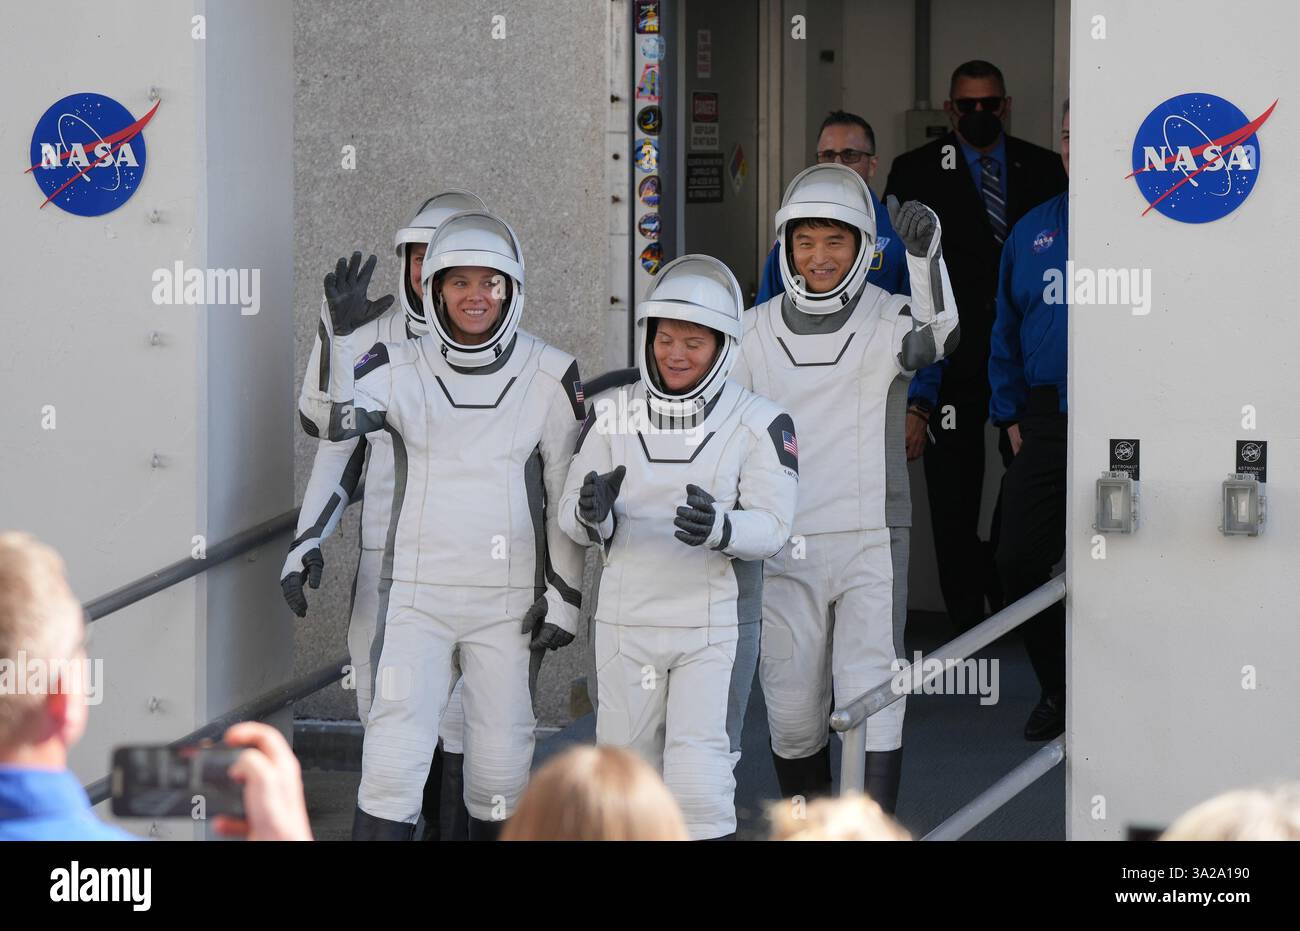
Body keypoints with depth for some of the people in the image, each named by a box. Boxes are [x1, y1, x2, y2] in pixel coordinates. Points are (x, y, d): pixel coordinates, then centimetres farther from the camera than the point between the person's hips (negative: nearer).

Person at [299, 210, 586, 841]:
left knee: (501, 762, 5)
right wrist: (338, 334, -28)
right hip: (416, 594, -1)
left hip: (509, 601, 1)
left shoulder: (551, 376, 1)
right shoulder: (400, 368, 1)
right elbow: (330, 422, -16)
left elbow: (570, 493, 6)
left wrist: (564, 594, 3)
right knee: (393, 763, -10)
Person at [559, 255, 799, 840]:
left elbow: (771, 525, -10)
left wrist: (717, 527, -31)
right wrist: (592, 512, -23)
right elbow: (571, 518, 2)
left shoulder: (758, 423, -4)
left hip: (709, 622, -3)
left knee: (698, 769, -9)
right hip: (625, 621, 3)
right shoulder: (612, 416, 3)